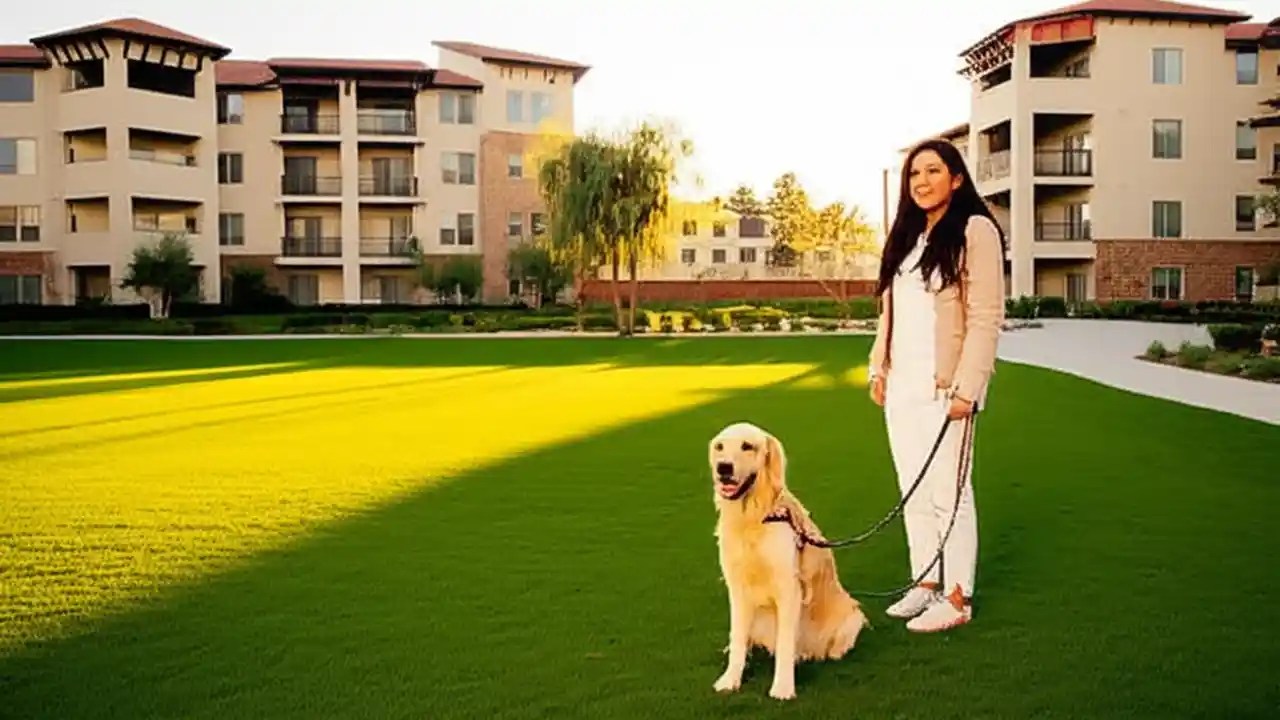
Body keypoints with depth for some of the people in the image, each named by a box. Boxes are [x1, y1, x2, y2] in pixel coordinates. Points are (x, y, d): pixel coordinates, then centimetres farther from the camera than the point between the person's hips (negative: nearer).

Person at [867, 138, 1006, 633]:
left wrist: (966, 388, -16)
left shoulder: (975, 231, -6)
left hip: (943, 387, -7)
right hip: (901, 387, 7)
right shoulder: (906, 236, 16)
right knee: (913, 491, 12)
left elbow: (986, 318, -12)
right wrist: (879, 370, 12)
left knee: (948, 491, -1)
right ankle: (925, 584, 23)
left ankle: (957, 597, 10)